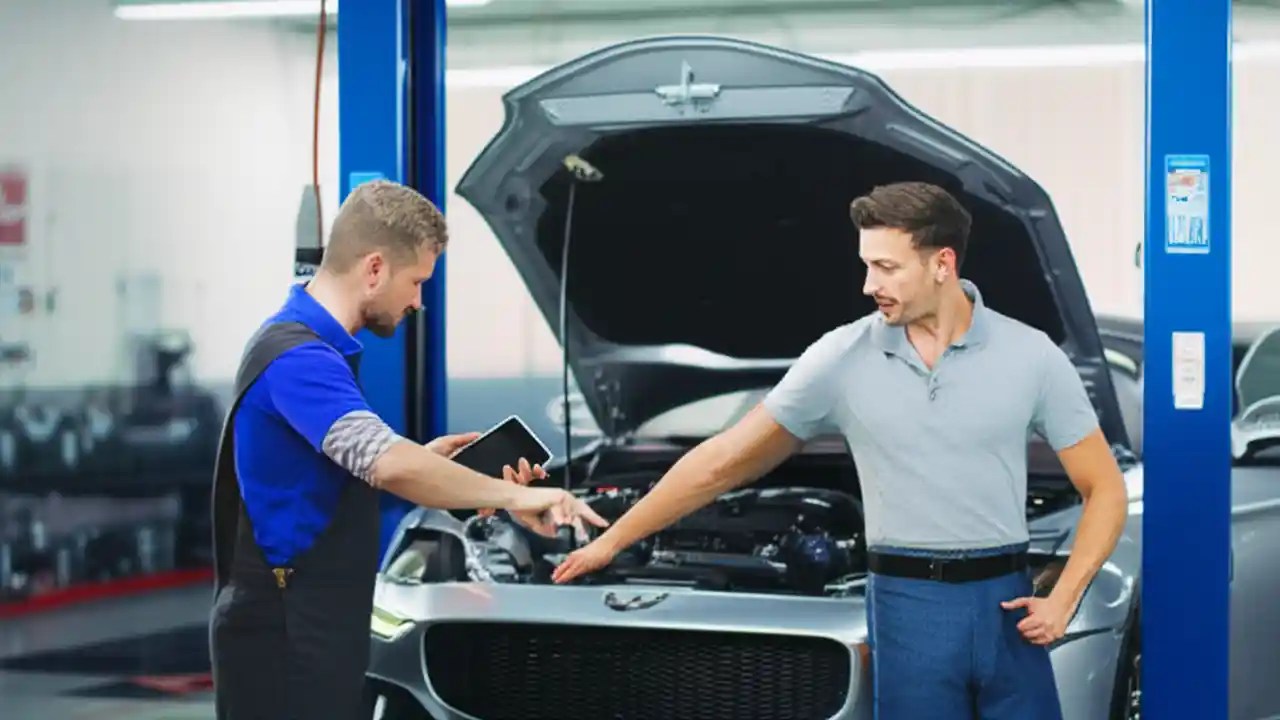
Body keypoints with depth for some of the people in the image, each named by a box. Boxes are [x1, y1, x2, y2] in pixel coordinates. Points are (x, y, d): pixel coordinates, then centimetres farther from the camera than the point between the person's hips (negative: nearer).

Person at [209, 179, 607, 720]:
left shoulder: (306, 347, 14)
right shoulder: (298, 359, -20)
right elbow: (388, 467, -34)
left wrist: (424, 459, 11)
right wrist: (511, 494, -25)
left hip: (311, 627, 10)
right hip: (283, 635, -10)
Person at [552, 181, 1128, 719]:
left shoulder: (1031, 356, 0)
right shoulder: (843, 358, 0)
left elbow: (1104, 488, 5)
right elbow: (724, 461, 6)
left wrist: (1063, 599, -9)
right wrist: (613, 540, 7)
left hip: (1004, 604, 1)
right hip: (907, 609, 0)